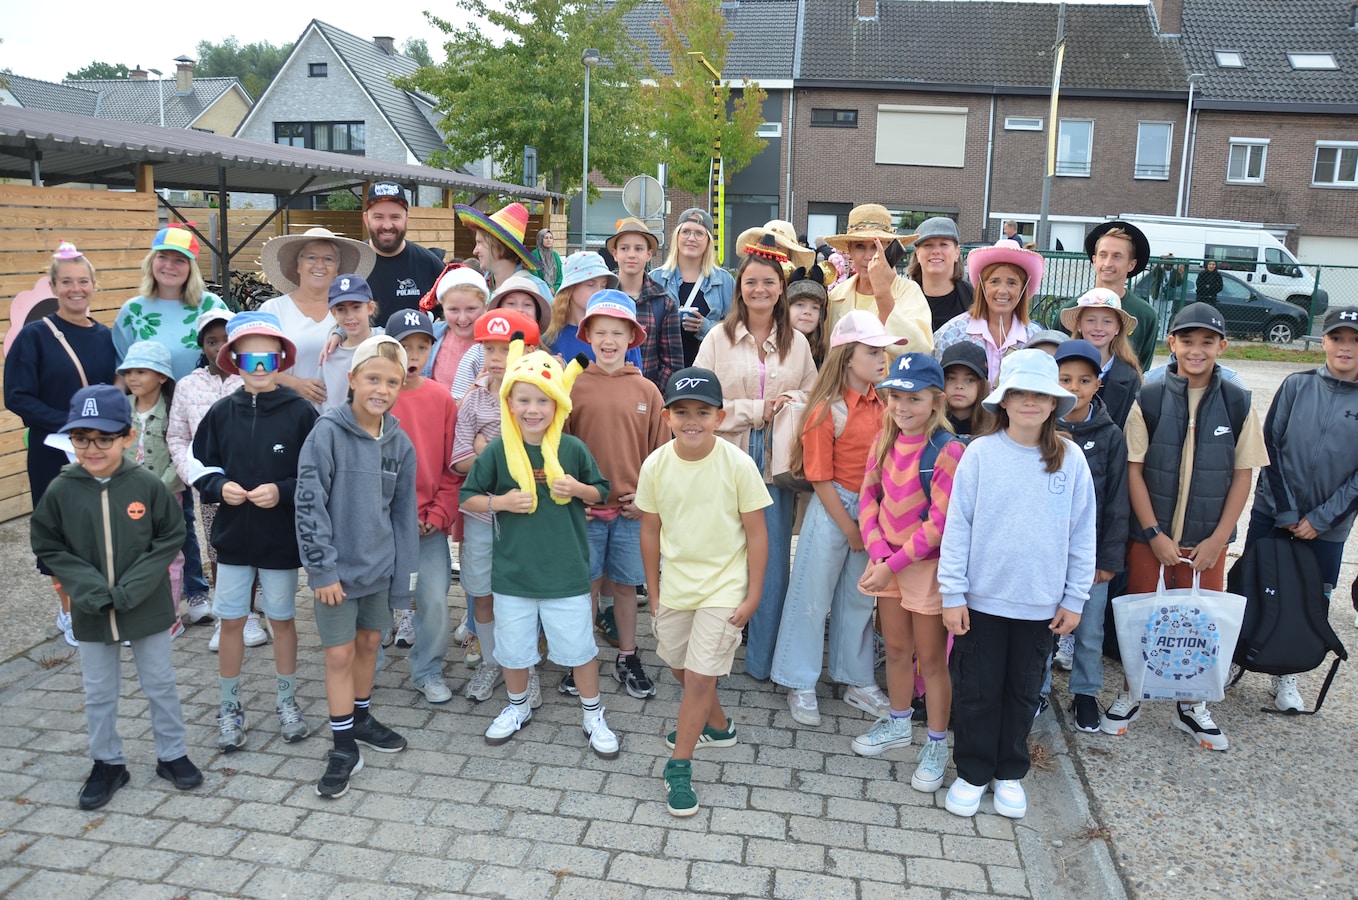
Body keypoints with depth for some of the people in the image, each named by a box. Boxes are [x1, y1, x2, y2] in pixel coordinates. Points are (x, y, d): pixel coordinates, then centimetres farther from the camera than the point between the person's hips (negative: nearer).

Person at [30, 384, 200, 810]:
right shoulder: (60, 491, -9)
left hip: (148, 609, -1)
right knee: (99, 694, 15)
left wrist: (130, 589, -16)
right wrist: (92, 590, -15)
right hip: (91, 613, 1)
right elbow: (48, 548, -3)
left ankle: (172, 754, 31)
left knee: (160, 685, 14)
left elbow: (170, 538, -8)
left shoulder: (147, 485, -13)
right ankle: (107, 763, 34)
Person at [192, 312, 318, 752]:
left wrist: (282, 491, -22)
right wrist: (219, 487, -13)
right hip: (232, 536, 2)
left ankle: (287, 703, 30)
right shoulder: (221, 412, -3)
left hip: (282, 538, -2)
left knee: (282, 618, 13)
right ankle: (230, 708, 27)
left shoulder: (300, 412, -12)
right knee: (231, 621, 10)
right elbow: (201, 466, 5)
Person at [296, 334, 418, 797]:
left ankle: (361, 717, 39)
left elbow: (403, 512, 4)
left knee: (369, 643, 18)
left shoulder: (399, 442, -1)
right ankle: (344, 746, 17)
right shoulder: (328, 433, -15)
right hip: (338, 567, -4)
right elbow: (310, 505, -15)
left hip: (380, 565, 4)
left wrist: (405, 575, 3)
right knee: (340, 653, 3)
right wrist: (323, 568, -15)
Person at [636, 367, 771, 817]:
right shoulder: (655, 465, -9)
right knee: (681, 668, 21)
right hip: (675, 586, 4)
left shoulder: (738, 465, -17)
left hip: (724, 588, -4)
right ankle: (717, 726, 48)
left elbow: (756, 533, -9)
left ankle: (679, 766, 12)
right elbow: (650, 530, 2)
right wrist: (653, 591, 7)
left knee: (700, 675, -5)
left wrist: (753, 595, -9)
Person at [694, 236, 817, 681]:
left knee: (773, 562, 5)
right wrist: (757, 409, -12)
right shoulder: (719, 338, 0)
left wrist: (790, 401, -9)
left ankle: (763, 658, 19)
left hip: (776, 465, 2)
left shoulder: (796, 343, 8)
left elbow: (814, 396, 13)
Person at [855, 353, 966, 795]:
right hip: (887, 561, 6)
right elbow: (869, 498, 2)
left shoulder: (947, 451, -19)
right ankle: (898, 723, 39)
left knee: (931, 658, 6)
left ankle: (937, 745, 22)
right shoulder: (885, 441, 1)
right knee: (896, 649, 20)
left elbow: (939, 523, -19)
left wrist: (893, 564, -17)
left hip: (927, 565, -6)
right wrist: (878, 554, -11)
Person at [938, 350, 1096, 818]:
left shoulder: (1071, 459, -2)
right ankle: (972, 773, 27)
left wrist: (1075, 597, 2)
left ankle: (1010, 773, 34)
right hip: (983, 598, -1)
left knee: (1023, 691, 16)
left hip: (1041, 602, 2)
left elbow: (1082, 533, 3)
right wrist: (952, 593, -8)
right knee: (977, 691, 9)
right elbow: (957, 526, -6)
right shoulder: (980, 453, -8)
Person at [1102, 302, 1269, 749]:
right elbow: (1134, 470, -5)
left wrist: (1217, 540, -6)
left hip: (1208, 541, 1)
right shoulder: (1149, 400, -6)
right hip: (1150, 536, -1)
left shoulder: (1238, 404, -2)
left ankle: (1192, 705, 28)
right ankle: (1131, 695, 27)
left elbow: (1242, 476, 0)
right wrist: (1154, 534, -10)